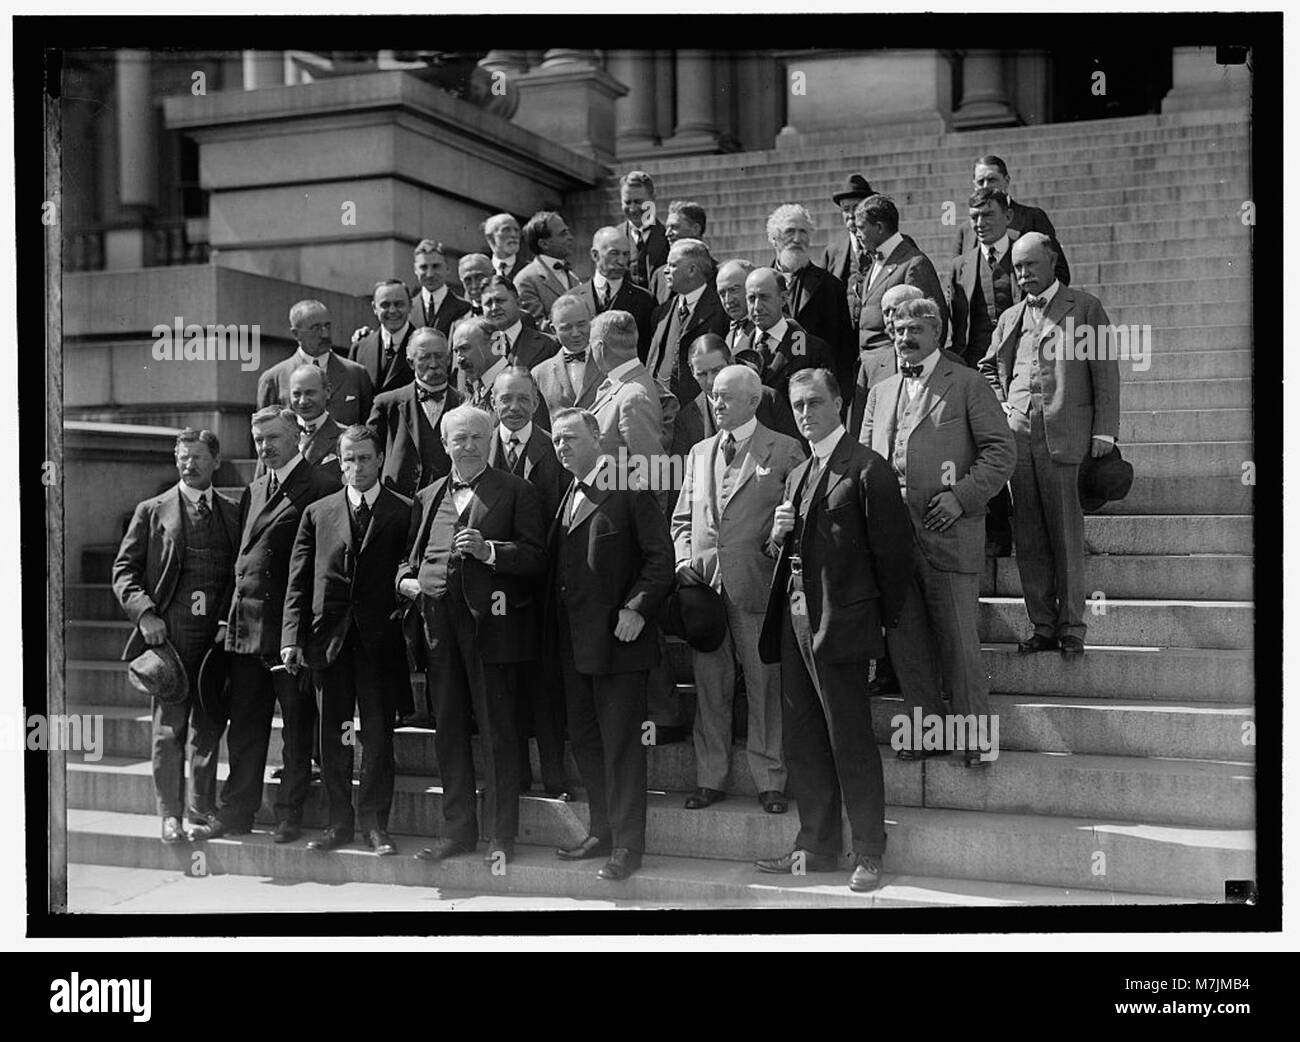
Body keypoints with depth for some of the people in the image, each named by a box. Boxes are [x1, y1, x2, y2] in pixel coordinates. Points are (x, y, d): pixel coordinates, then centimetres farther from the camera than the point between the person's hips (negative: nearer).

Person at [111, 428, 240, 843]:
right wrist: (144, 612, -10)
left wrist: (232, 620, 0)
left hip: (217, 635, 2)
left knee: (209, 726, 9)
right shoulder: (152, 512, 6)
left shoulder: (233, 514, 12)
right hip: (168, 633, -2)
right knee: (169, 727, -3)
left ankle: (202, 806, 22)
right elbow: (124, 570, 4)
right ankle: (170, 813, 5)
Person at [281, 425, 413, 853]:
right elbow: (298, 581, 8)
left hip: (380, 640, -2)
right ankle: (338, 823, 17)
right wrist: (292, 637, 1)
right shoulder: (317, 513, 10)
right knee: (332, 737, 7)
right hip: (328, 639, 2)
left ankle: (375, 824, 11)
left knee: (378, 734, 0)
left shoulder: (404, 512, 3)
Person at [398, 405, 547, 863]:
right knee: (448, 728, 10)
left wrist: (488, 550, -18)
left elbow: (536, 559, -5)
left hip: (490, 622, -5)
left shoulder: (515, 492, 2)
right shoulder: (428, 496, 17)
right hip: (439, 624, 5)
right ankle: (457, 828, 21)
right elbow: (411, 554, 26)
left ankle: (501, 836, 9)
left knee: (496, 730, 0)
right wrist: (405, 579, 6)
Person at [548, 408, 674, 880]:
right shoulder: (565, 495, 14)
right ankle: (602, 832, 28)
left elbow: (660, 556, -13)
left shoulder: (629, 489, -10)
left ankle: (627, 845, 9)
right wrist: (554, 624, 9)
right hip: (573, 641, 8)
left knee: (620, 744, -1)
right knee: (583, 738, 15)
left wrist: (636, 608, -20)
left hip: (617, 637, -8)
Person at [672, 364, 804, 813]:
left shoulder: (785, 451, 2)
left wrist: (779, 547, -11)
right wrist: (684, 557, 5)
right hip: (703, 584, 4)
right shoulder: (699, 453, 18)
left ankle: (770, 781, 10)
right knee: (709, 686, 7)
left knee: (764, 685, 1)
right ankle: (710, 779, 16)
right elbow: (682, 518, 21)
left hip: (756, 585, -4)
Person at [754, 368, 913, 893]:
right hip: (794, 622, 8)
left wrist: (883, 618, -6)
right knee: (802, 742, 12)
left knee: (851, 742, -2)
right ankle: (815, 848, 22)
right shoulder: (797, 474, 18)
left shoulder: (867, 469, -8)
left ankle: (868, 854, 7)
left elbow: (892, 549, -9)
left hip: (838, 623, -8)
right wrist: (778, 534, 1)